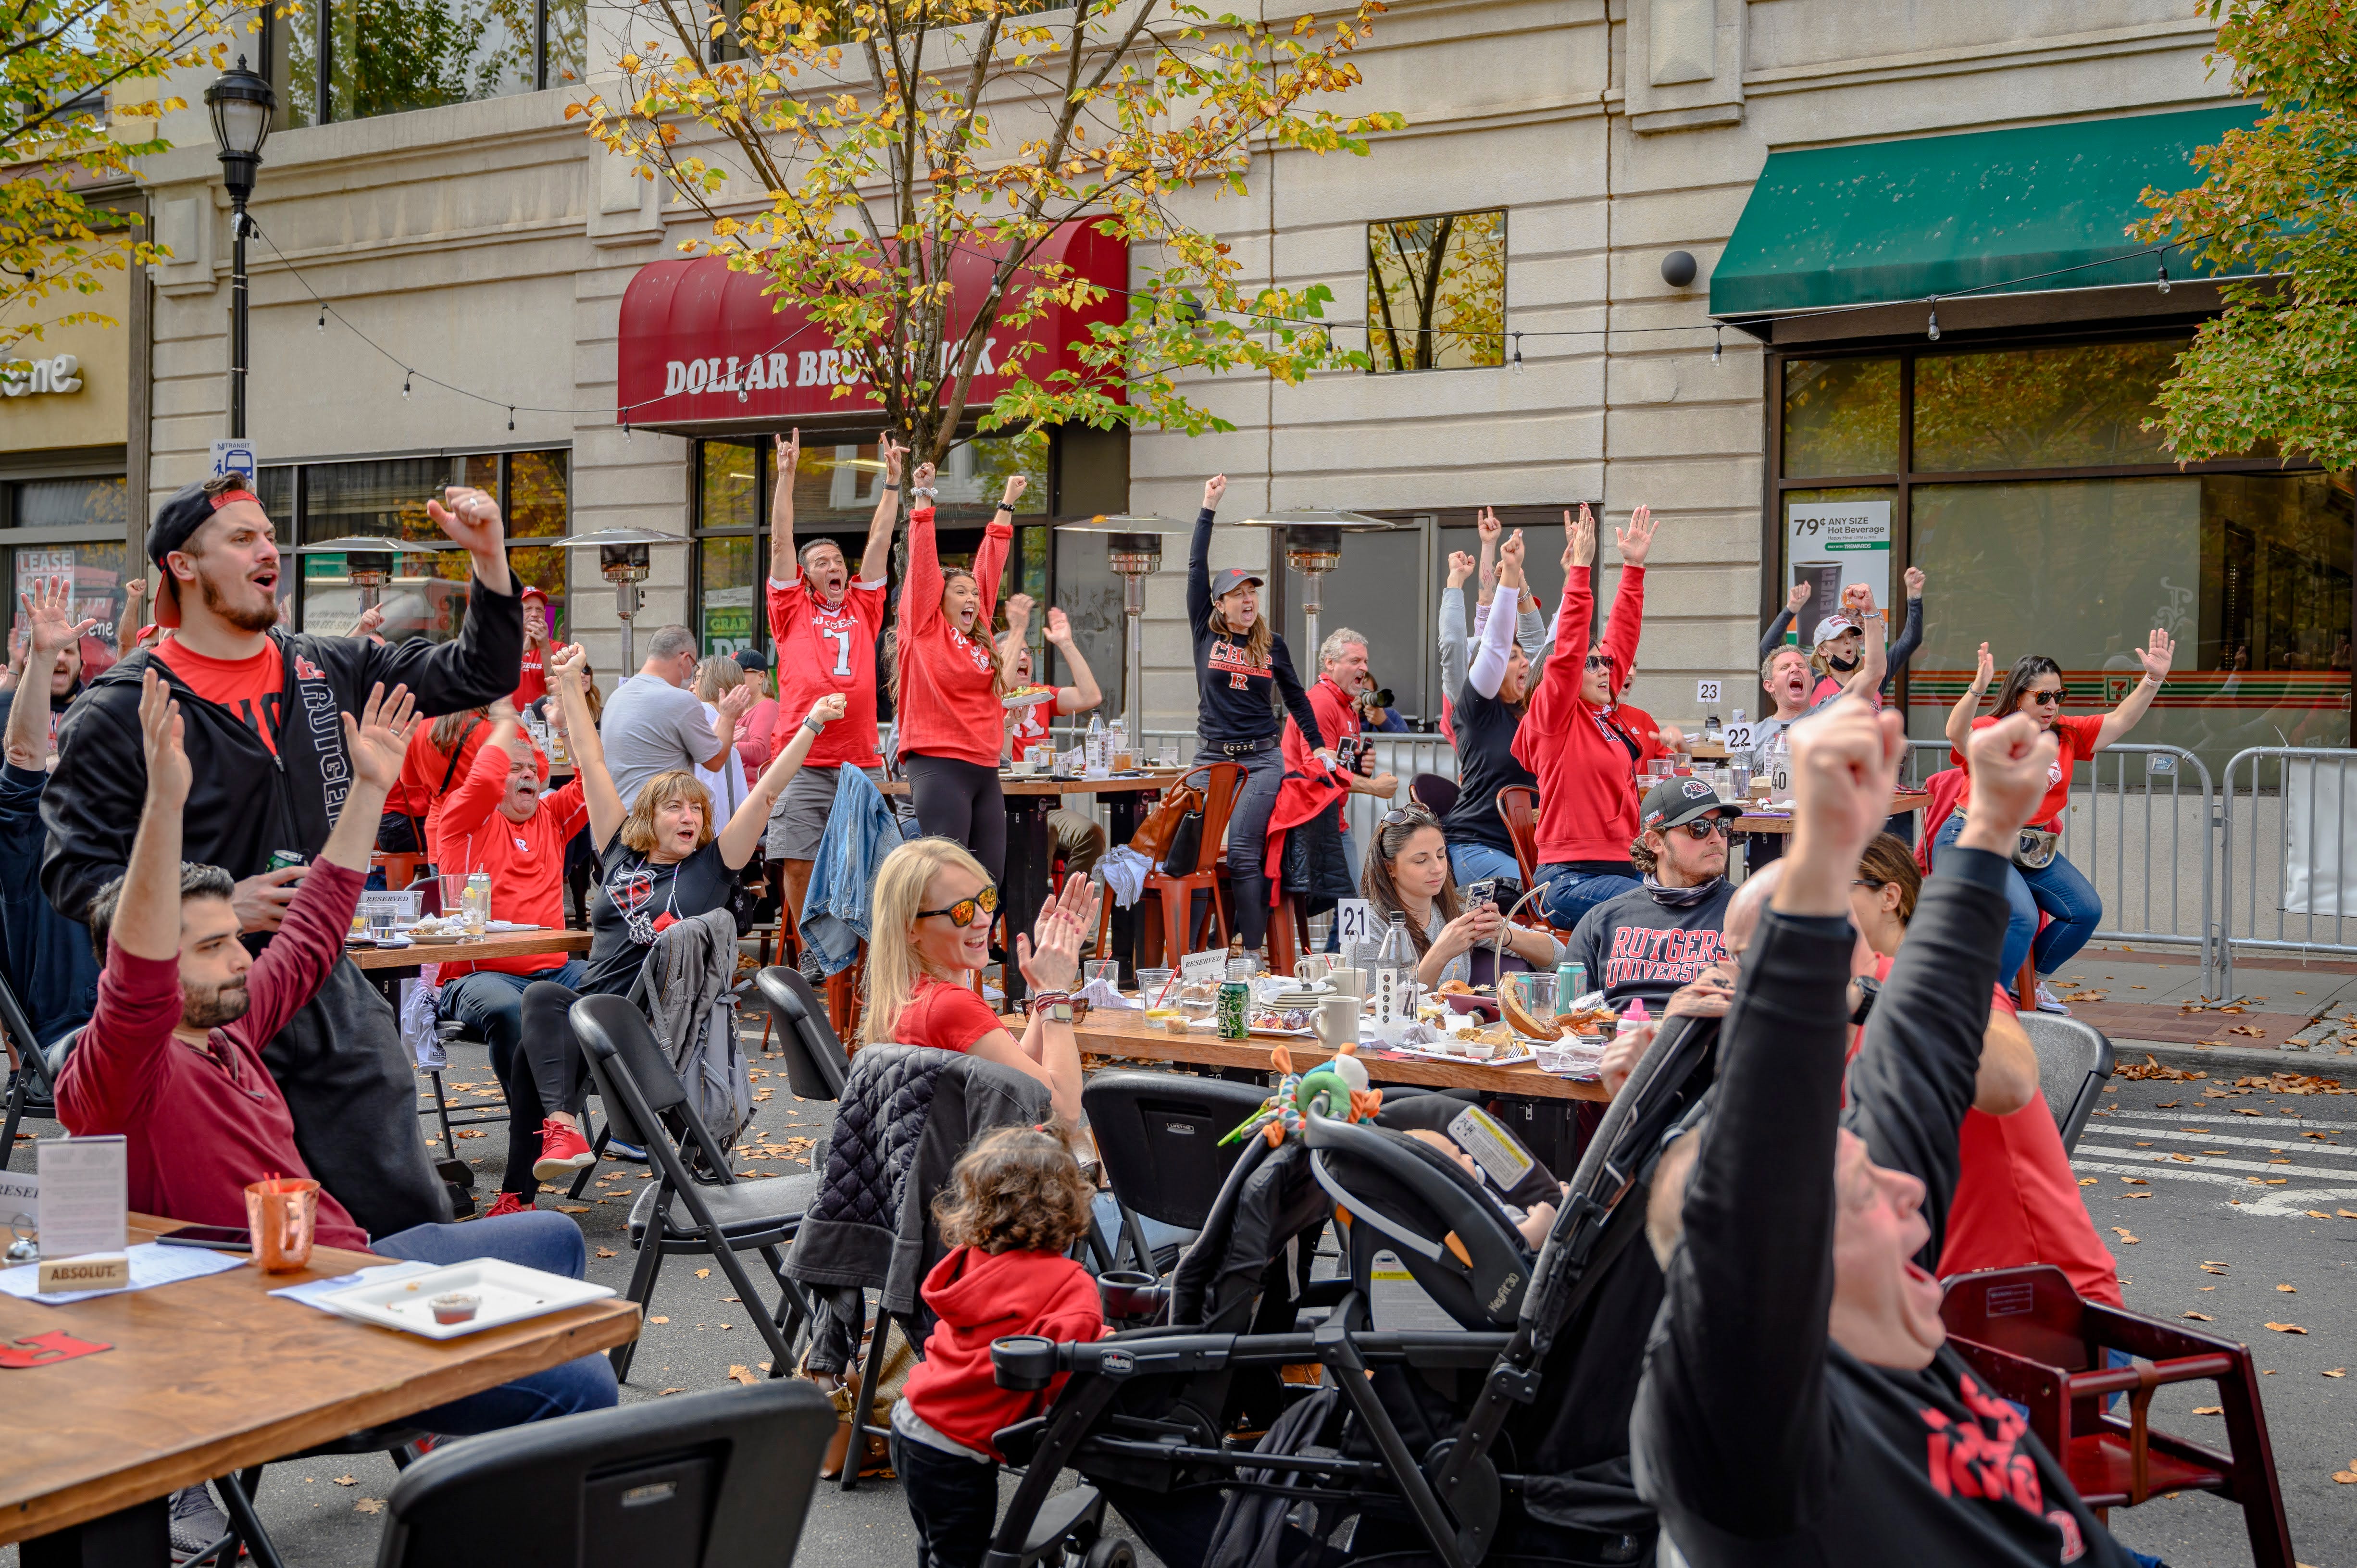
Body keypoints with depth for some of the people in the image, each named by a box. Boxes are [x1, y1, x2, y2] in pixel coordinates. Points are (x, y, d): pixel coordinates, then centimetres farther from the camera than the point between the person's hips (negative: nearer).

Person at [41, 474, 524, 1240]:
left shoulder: (327, 671, 10)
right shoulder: (120, 710, -4)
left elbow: (477, 674, 14)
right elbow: (75, 872, -6)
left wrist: (490, 559, -1)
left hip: (334, 998, 4)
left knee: (411, 1214, 5)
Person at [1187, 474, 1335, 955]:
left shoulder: (1272, 643, 6)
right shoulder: (1206, 634, 4)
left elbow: (1295, 696, 18)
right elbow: (1197, 568, 0)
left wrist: (1319, 746, 14)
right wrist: (1208, 508, -1)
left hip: (1263, 759, -1)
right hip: (1213, 756, 1)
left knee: (1243, 851, -11)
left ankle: (1254, 952, -9)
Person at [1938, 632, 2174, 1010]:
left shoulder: (2066, 734, 9)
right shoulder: (1989, 733, -12)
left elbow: (2119, 721, 7)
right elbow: (1957, 734, -33)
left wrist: (2153, 679, -7)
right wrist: (1977, 689, -51)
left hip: (2033, 848, 8)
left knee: (2087, 910, 4)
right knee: (2021, 917, -27)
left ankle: (2033, 978, 25)